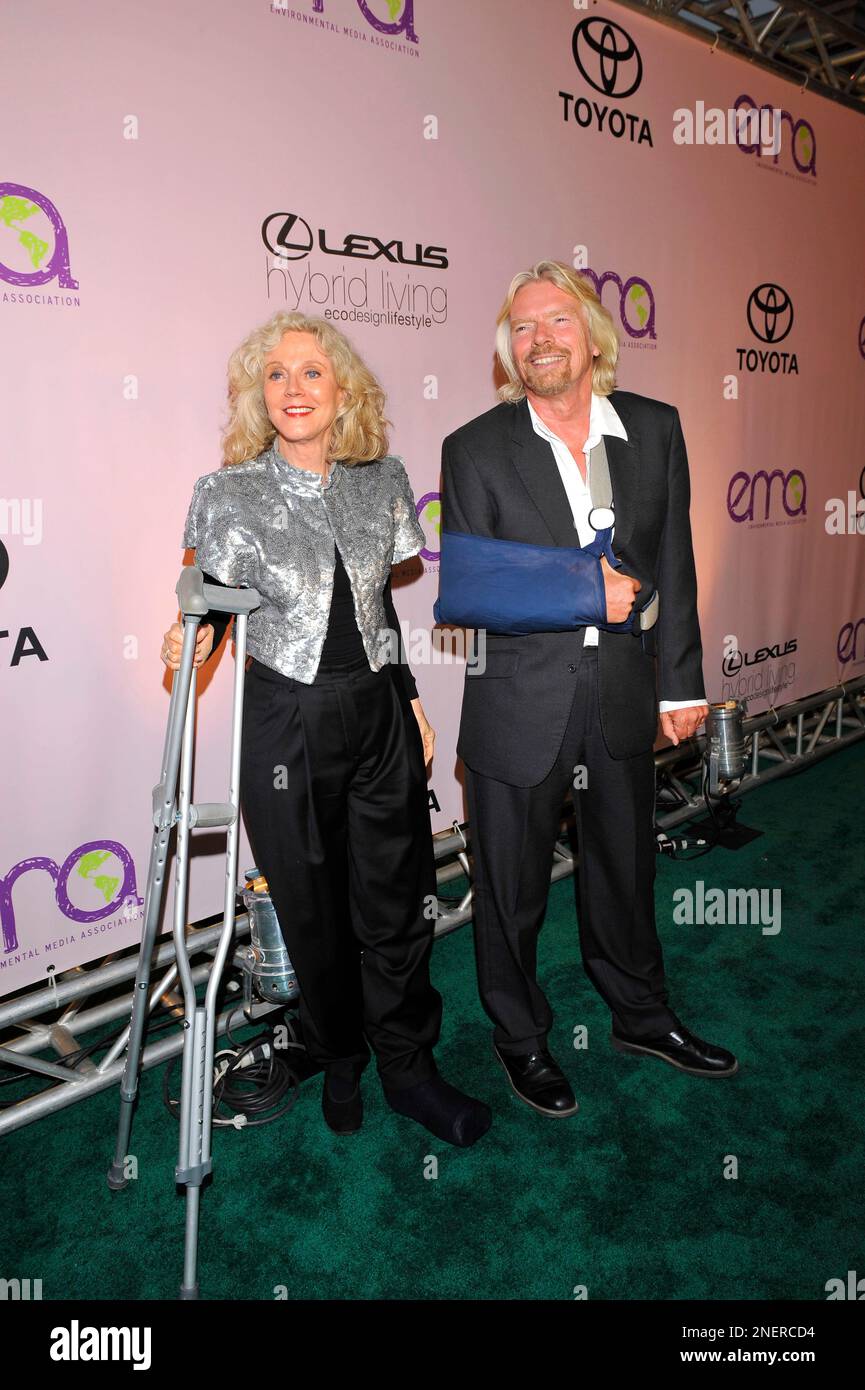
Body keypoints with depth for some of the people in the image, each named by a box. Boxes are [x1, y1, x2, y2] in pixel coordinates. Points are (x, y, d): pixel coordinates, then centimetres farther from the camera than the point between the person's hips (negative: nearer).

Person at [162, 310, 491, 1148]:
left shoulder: (382, 481, 3)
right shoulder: (229, 494, -7)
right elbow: (212, 608, 2)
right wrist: (194, 642, -19)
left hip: (380, 716, 3)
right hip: (287, 727, -2)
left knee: (399, 903, 9)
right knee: (316, 913, 11)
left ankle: (408, 1070, 30)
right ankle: (338, 1063, 36)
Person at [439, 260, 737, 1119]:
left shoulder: (655, 429, 2)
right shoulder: (476, 450, -7)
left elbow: (672, 564, 4)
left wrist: (681, 684, 3)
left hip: (623, 696, 3)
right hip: (520, 706, -2)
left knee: (625, 870, 21)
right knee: (513, 889, 12)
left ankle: (641, 1016, 44)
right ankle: (520, 1037, 36)